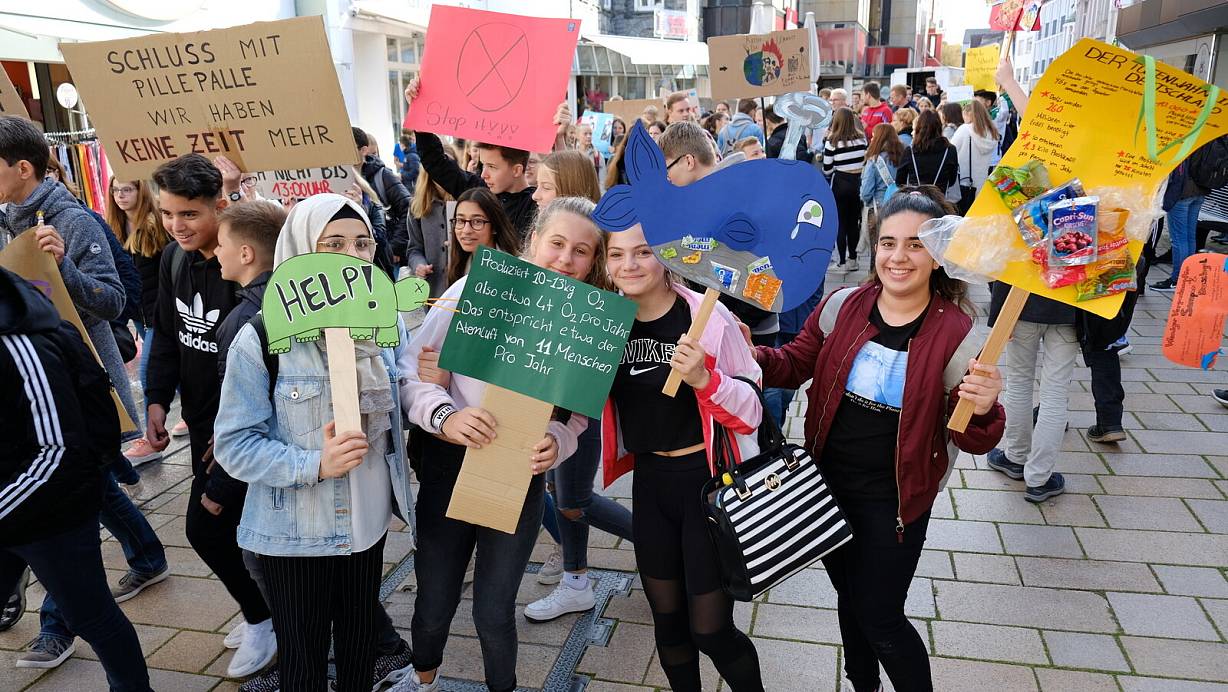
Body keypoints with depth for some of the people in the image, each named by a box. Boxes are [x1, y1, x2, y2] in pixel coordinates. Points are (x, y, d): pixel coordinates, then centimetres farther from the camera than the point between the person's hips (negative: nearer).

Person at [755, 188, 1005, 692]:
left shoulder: (955, 332, -15)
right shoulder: (843, 306, -7)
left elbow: (972, 441, -10)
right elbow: (796, 364, 5)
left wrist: (982, 412, -33)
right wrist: (754, 356, -16)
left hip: (893, 502, -4)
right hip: (826, 484, 4)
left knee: (880, 622, 7)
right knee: (849, 598, 24)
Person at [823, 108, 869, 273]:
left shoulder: (832, 143, -12)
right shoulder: (861, 140, -1)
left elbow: (827, 170, -8)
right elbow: (865, 162, 7)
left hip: (840, 184, -4)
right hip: (858, 183, 4)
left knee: (841, 223, 4)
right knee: (854, 222, 13)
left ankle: (842, 262, 5)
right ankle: (853, 259, 20)